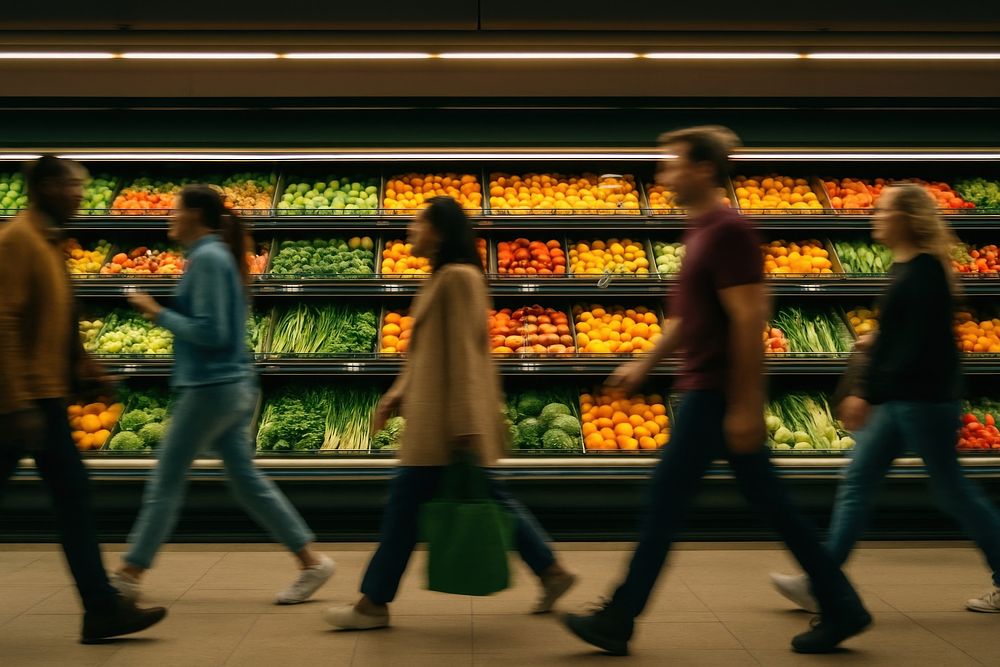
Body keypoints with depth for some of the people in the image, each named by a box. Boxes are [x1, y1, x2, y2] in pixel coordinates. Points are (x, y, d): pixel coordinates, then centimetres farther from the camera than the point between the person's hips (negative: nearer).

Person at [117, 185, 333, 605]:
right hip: (232, 385, 9)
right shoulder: (219, 255, 14)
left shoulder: (206, 258, -14)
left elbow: (210, 332, -19)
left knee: (166, 481, 3)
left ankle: (128, 576, 17)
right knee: (246, 479, 11)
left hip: (211, 387, -9)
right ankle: (311, 561, 14)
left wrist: (158, 314, -12)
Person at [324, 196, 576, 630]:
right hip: (434, 411, 10)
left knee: (405, 504, -1)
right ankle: (551, 572, 23)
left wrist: (463, 424, -21)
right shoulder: (442, 278, 16)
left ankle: (374, 604, 12)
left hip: (446, 417, -10)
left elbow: (463, 353, -20)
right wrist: (397, 395, 17)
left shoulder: (457, 277, -14)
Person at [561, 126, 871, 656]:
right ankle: (841, 609, 23)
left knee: (664, 502, -2)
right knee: (772, 503, 13)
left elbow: (748, 320, -19)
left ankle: (617, 622, 10)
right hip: (707, 389, 10)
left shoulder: (728, 232, -14)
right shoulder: (700, 229, 15)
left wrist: (745, 406, -20)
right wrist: (645, 364, 20)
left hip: (716, 393, -10)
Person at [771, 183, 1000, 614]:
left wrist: (868, 392, -24)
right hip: (897, 400, 10)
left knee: (950, 489, 4)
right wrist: (879, 342, 8)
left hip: (923, 399, -10)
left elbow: (919, 348, -23)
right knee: (856, 483, 6)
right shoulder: (905, 267, 11)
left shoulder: (924, 273, -18)